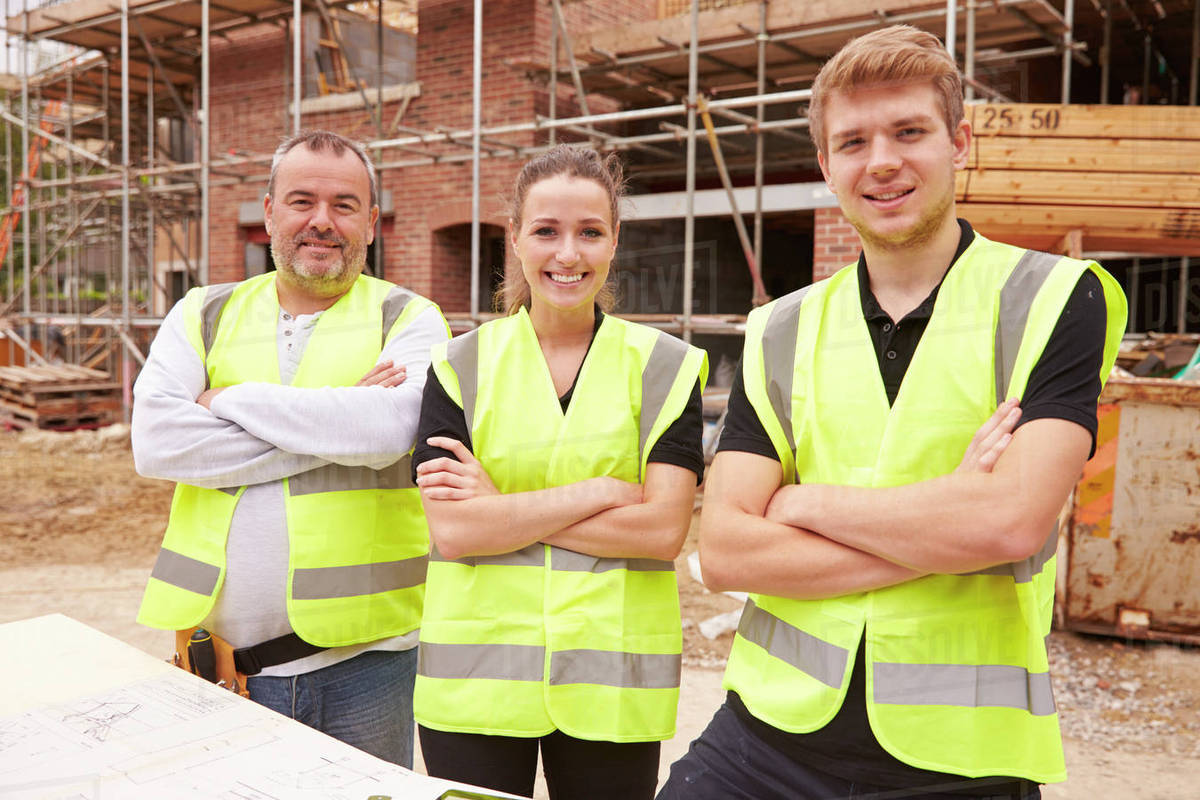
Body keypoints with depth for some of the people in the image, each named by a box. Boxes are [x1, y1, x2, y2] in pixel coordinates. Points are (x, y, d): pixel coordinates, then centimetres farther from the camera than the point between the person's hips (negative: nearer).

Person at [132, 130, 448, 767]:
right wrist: (333, 429, -14)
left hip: (361, 651, -2)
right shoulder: (203, 315, 8)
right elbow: (155, 442, -9)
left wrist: (230, 399, -10)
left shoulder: (408, 320, 1)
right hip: (221, 649, 2)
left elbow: (388, 429, -19)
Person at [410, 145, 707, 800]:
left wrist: (501, 509, -11)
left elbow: (664, 530, -10)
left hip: (612, 685, 0)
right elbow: (452, 530, -9)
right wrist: (597, 491, -14)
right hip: (476, 676, 1)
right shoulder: (462, 365, 1)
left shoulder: (665, 367, 0)